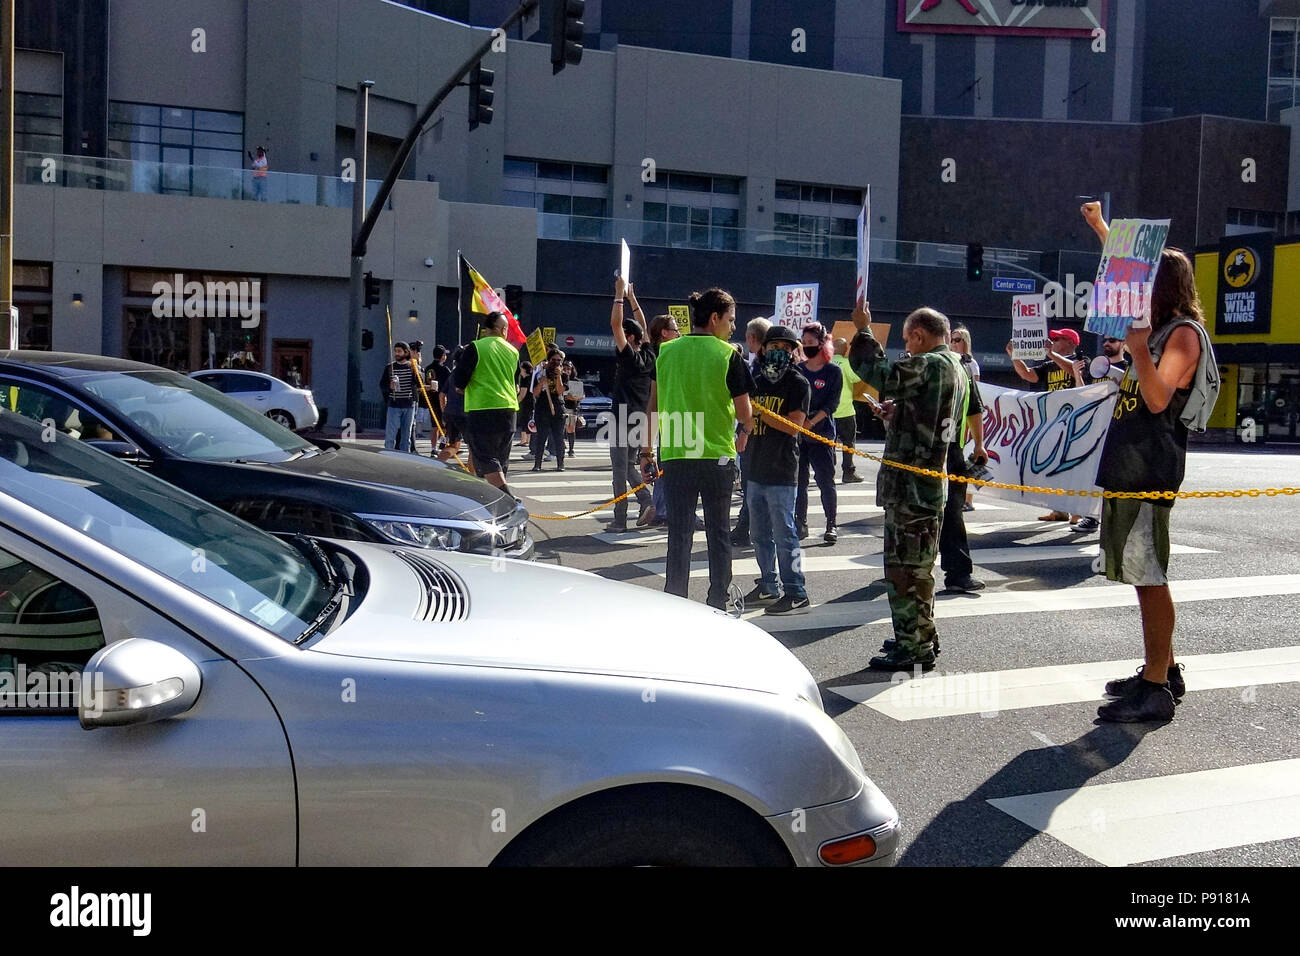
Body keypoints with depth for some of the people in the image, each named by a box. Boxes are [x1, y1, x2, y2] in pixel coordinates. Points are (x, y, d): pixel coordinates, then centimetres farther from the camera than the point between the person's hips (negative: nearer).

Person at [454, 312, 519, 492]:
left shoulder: (476, 347, -7)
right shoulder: (513, 351, 9)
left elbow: (460, 378, -8)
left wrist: (461, 387, 13)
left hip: (482, 409, -6)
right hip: (509, 409, 6)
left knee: (485, 458, -6)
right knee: (501, 459, 15)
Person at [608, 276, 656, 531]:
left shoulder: (628, 357, -13)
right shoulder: (647, 357, 6)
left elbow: (615, 324, -17)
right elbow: (642, 327, 20)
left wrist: (620, 294, -10)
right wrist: (631, 297, 25)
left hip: (622, 420, -7)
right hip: (640, 420, 7)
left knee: (620, 469, -2)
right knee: (629, 465, 19)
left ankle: (620, 519, 0)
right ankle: (646, 501, 0)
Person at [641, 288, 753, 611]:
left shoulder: (666, 351, 3)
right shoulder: (728, 355, -6)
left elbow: (653, 405, 5)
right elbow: (744, 412, -2)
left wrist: (647, 450, 12)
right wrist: (745, 431, 20)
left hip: (675, 455, 2)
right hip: (718, 455, -2)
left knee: (679, 533, 8)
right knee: (718, 533, 10)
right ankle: (717, 603, 16)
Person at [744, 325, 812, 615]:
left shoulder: (798, 384, -4)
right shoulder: (756, 382, 15)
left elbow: (793, 426, -15)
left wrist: (758, 410, -16)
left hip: (781, 472, -7)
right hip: (755, 469, 7)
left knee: (784, 534, -6)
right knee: (759, 534, 13)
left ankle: (796, 594, -1)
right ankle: (768, 587, 25)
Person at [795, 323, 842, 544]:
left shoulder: (833, 371, 0)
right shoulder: (798, 369, 10)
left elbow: (832, 403, -7)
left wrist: (811, 422, -18)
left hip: (822, 434, -3)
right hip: (797, 434, 4)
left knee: (825, 481, -3)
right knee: (799, 480, 5)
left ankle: (831, 525, 7)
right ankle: (801, 524, 14)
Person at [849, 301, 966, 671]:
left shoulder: (930, 365, -15)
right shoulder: (956, 371, 16)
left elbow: (880, 373, -20)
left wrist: (863, 330, -8)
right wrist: (898, 412, 21)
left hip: (909, 484, -10)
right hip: (931, 484, 10)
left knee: (904, 566, -4)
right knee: (919, 565, 19)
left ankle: (913, 648, 1)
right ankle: (922, 638, 30)